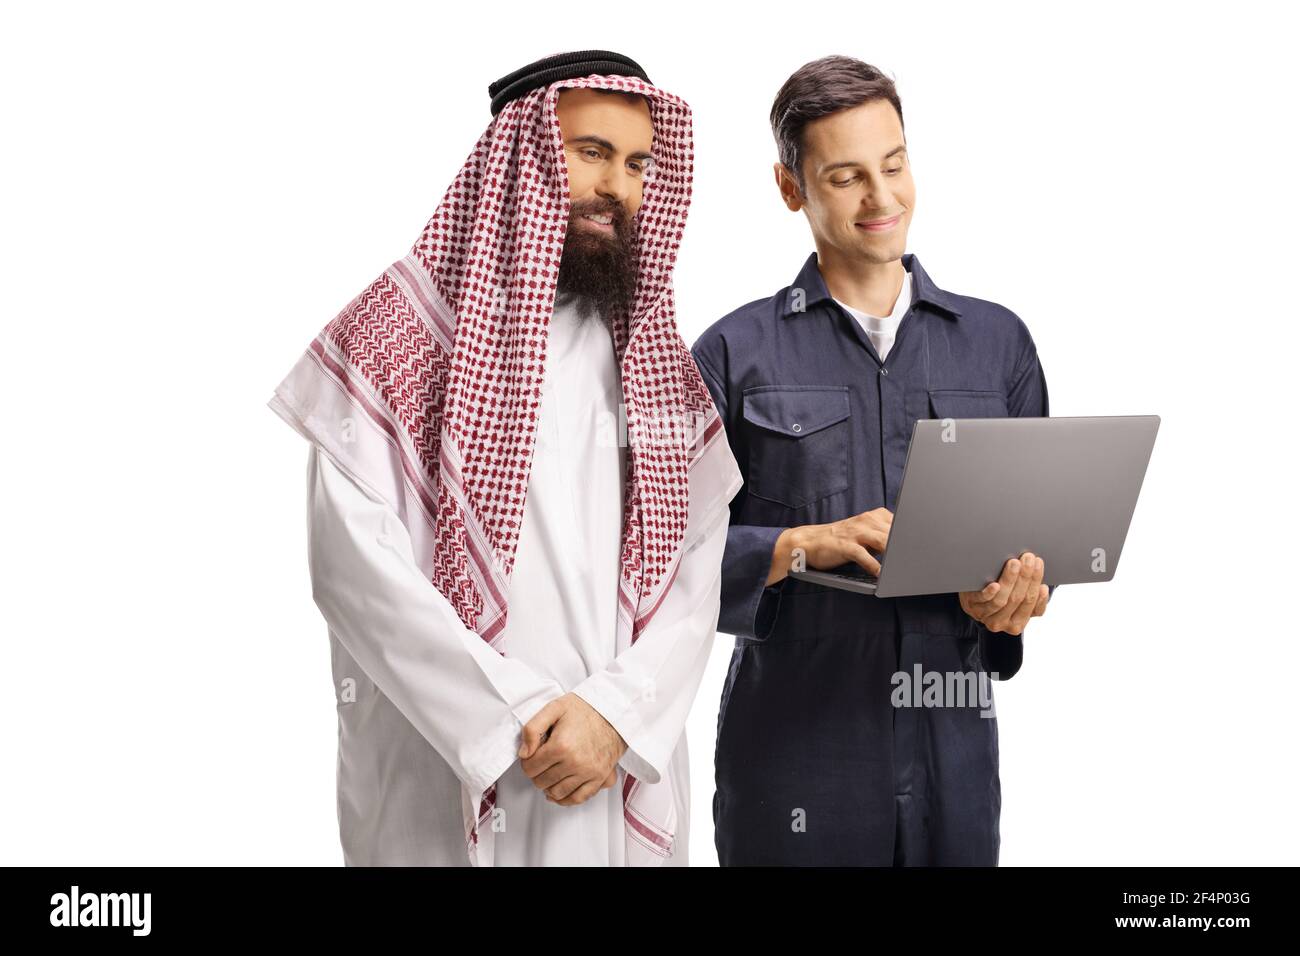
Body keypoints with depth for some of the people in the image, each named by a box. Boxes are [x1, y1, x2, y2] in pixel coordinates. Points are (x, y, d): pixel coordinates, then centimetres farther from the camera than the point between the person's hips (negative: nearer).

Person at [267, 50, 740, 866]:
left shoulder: (659, 359, 8)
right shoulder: (398, 334, -4)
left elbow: (696, 567, 1)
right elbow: (355, 564, -13)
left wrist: (617, 710, -15)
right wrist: (522, 720, -16)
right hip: (444, 777, -3)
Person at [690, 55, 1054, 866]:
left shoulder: (998, 341, 10)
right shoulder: (736, 354, 1)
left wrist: (1018, 596, -9)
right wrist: (800, 545, -19)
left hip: (953, 745, 3)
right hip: (792, 746, -2)